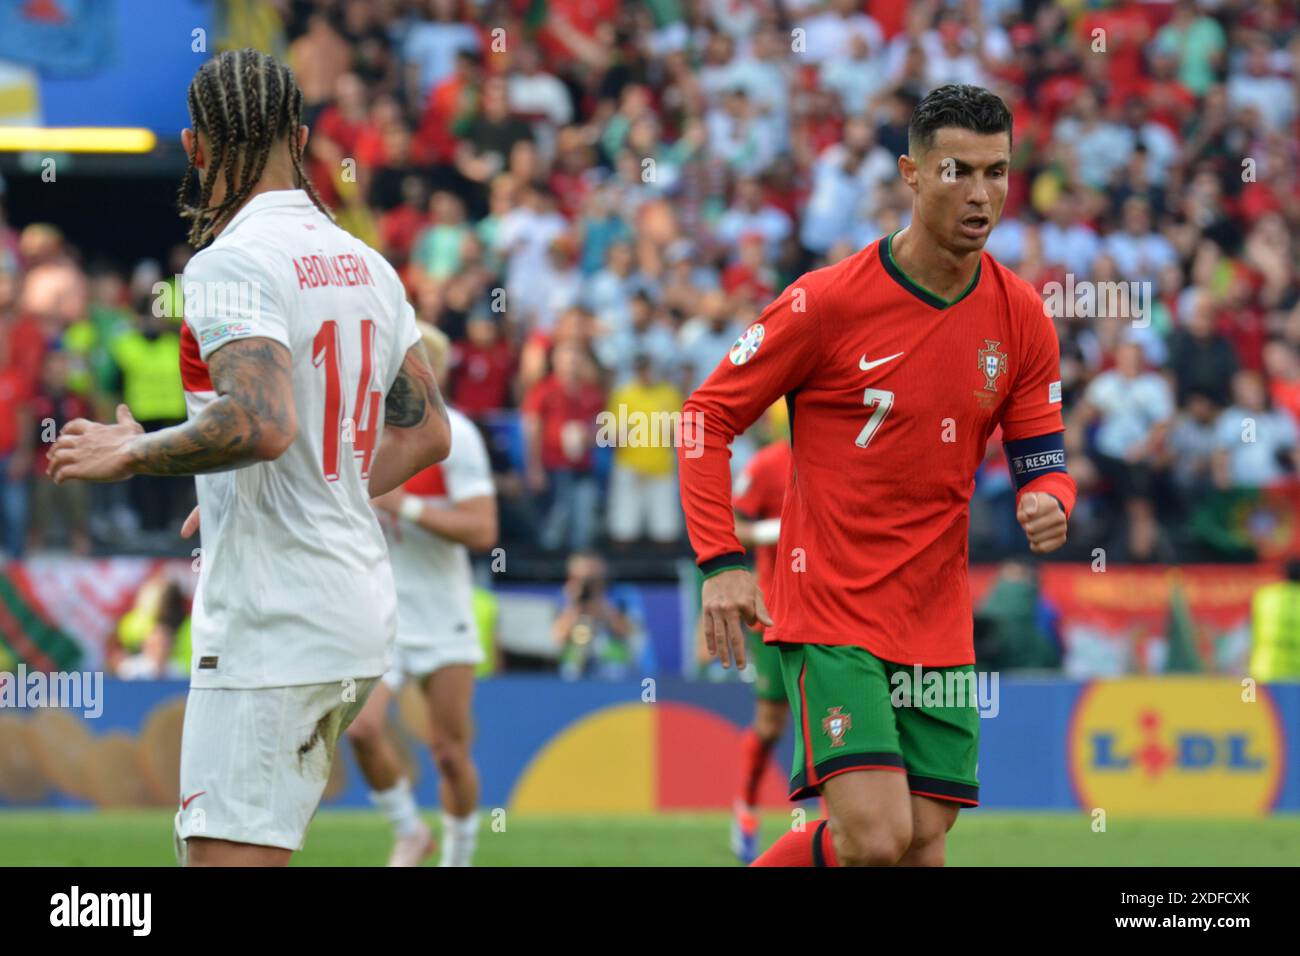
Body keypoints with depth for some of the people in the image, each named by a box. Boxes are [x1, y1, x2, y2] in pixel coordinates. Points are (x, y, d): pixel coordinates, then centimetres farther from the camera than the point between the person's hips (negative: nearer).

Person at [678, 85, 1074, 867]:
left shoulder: (1021, 317, 3)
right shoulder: (828, 301, -10)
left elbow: (1043, 458, 11)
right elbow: (709, 416, -3)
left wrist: (1049, 504, -14)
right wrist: (721, 562, -13)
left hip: (940, 628, 5)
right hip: (829, 616, -5)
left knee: (923, 846, 1)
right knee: (875, 839, -18)